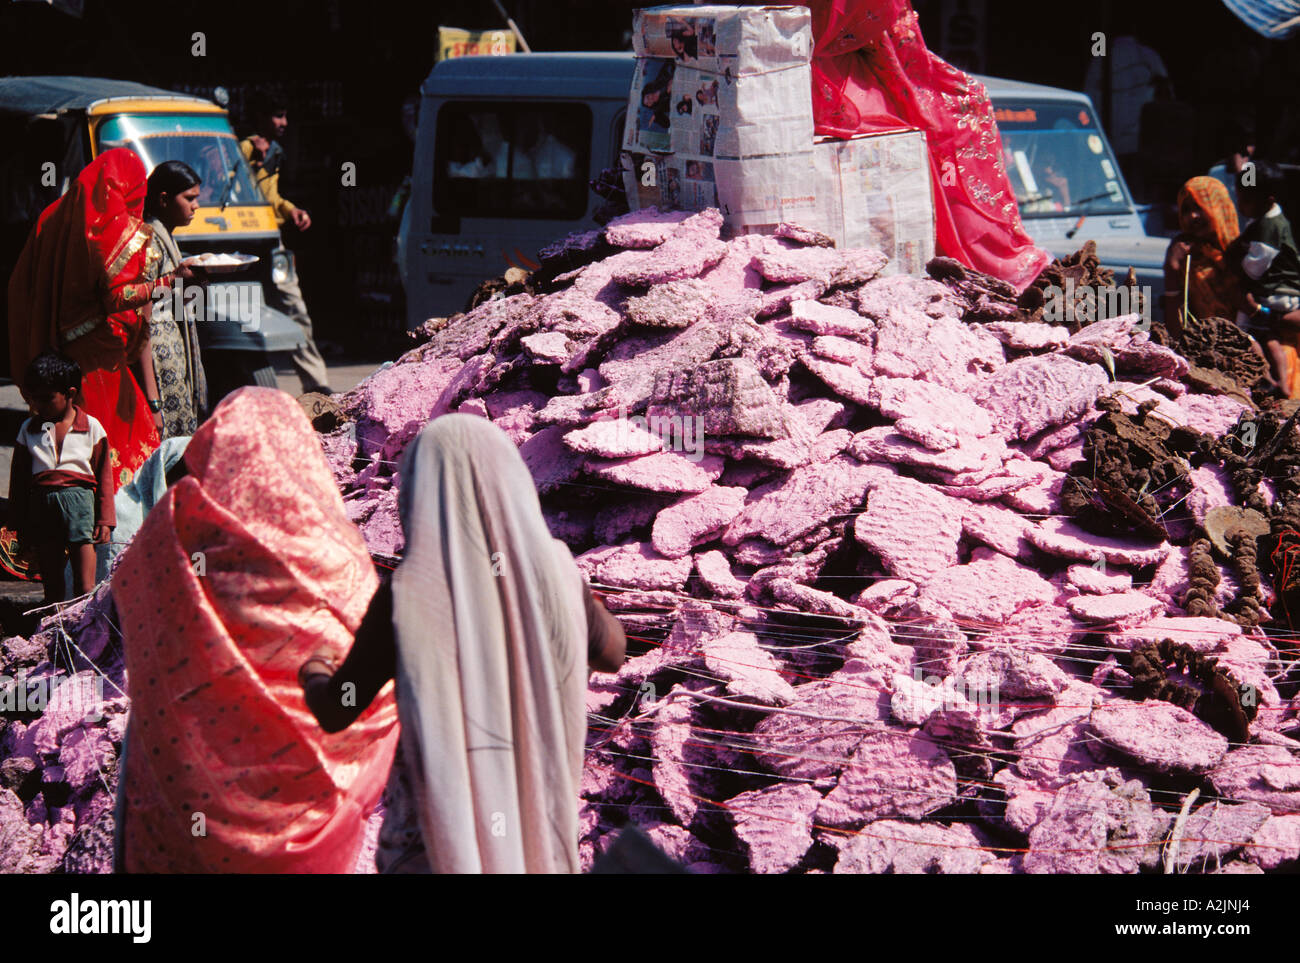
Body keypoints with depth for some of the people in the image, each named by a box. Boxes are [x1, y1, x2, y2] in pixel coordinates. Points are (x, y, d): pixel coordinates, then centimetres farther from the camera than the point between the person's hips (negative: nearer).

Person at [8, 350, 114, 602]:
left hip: (79, 499, -3)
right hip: (42, 503, 3)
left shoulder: (91, 427, 4)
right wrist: (19, 523, 12)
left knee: (85, 587, -7)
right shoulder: (28, 430, 11)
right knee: (52, 584, 7)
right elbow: (19, 478, 14)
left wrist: (104, 520, 0)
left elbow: (104, 476, 5)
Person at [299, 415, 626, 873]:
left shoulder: (406, 599, -20)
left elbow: (335, 713, -7)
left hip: (437, 822, -3)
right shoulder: (553, 573, -11)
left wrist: (313, 675, 16)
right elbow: (611, 653, 10)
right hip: (537, 819, 3)